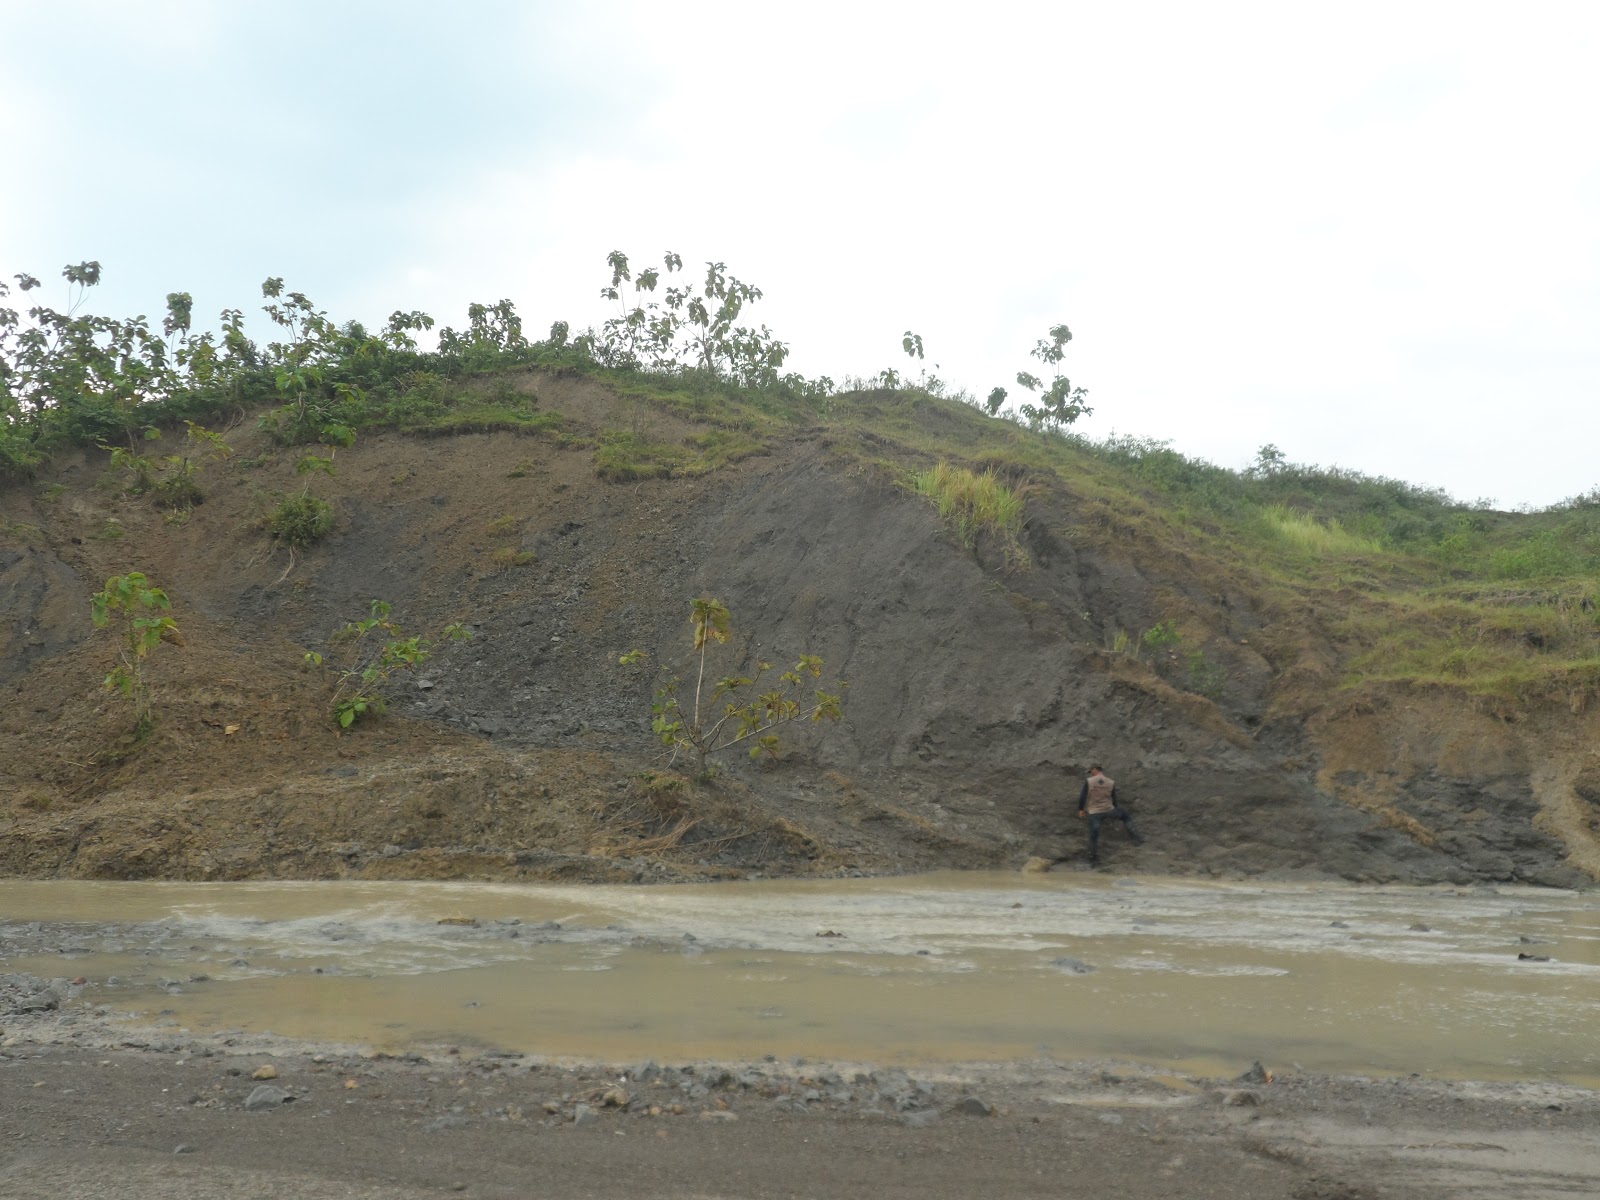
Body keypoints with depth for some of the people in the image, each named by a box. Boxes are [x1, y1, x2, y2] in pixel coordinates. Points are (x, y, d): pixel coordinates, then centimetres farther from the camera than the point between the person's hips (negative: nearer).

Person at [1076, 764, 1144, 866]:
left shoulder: (1088, 782, -9)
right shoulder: (1111, 782, -1)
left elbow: (1082, 797, -8)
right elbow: (1114, 798, 7)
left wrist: (1081, 809, 8)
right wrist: (1115, 811, 23)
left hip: (1094, 813, -2)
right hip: (1108, 810, 2)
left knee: (1094, 837, 6)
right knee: (1125, 816, 26)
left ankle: (1094, 860, 11)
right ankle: (1136, 837, 19)